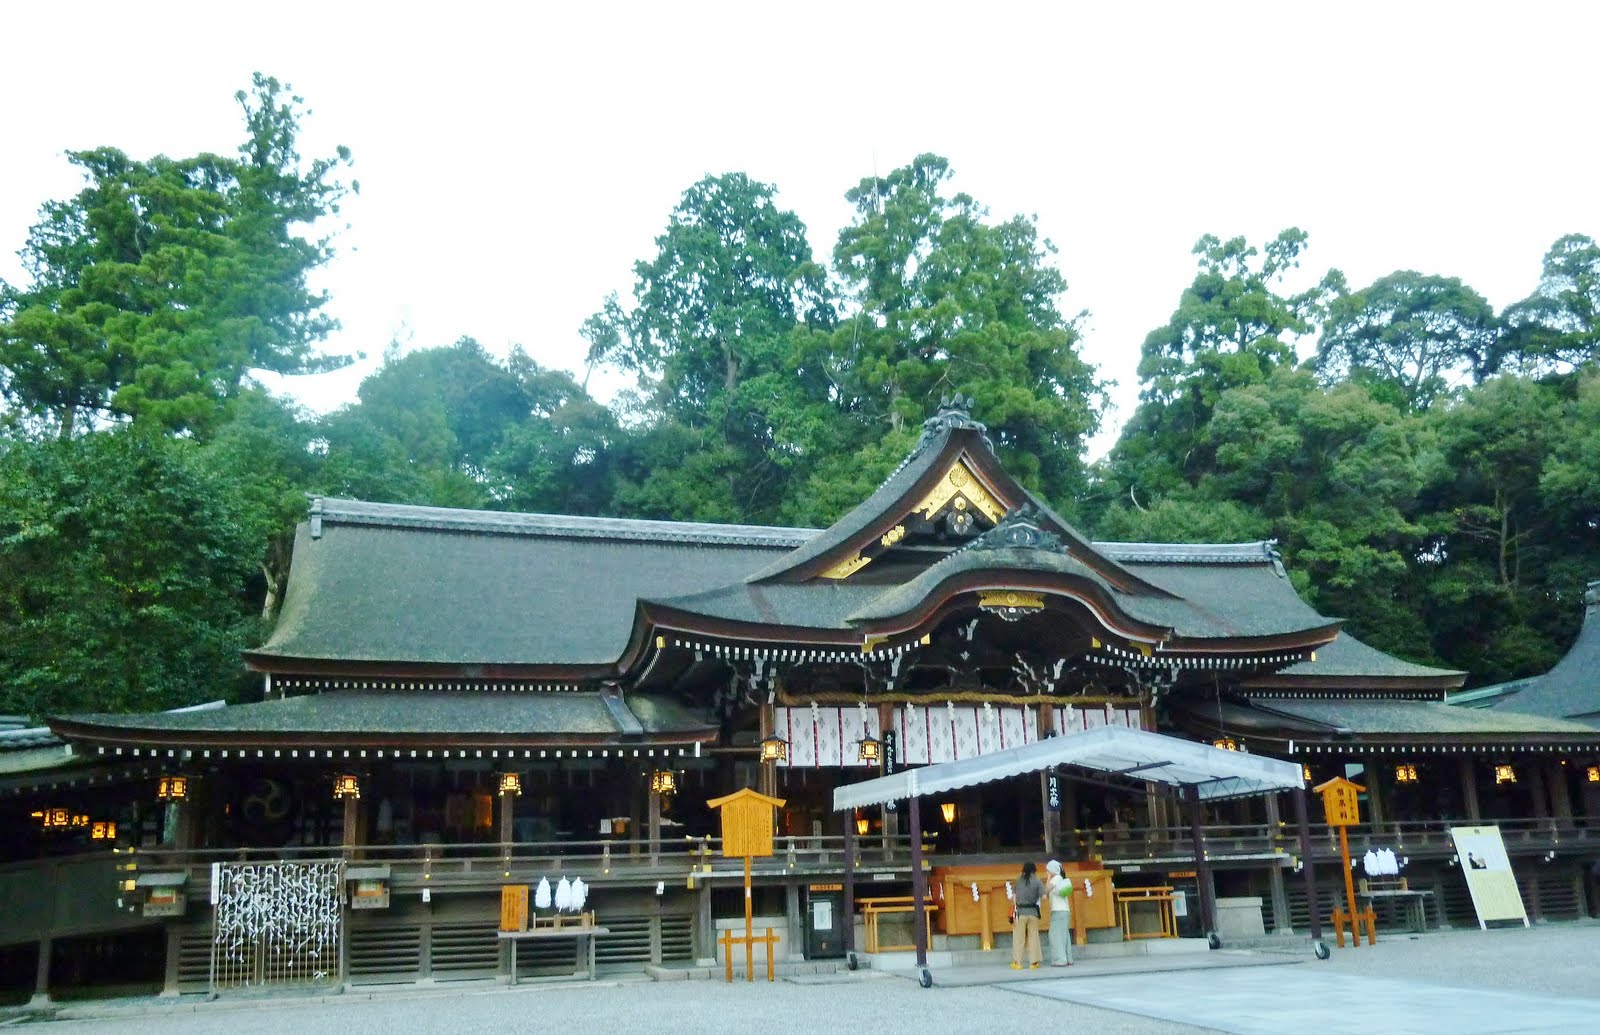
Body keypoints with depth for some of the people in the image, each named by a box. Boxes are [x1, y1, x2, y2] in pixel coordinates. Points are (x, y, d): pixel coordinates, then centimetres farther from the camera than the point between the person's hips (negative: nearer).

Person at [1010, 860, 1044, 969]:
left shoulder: (1019, 881, 3)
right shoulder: (1037, 881, -1)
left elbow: (1014, 898, 4)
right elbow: (1044, 897, -9)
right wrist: (1038, 900, 11)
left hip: (1020, 912, 0)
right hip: (1033, 912, 0)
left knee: (1019, 938, 5)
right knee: (1033, 937, 9)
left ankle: (1017, 962, 5)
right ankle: (1033, 962, 10)